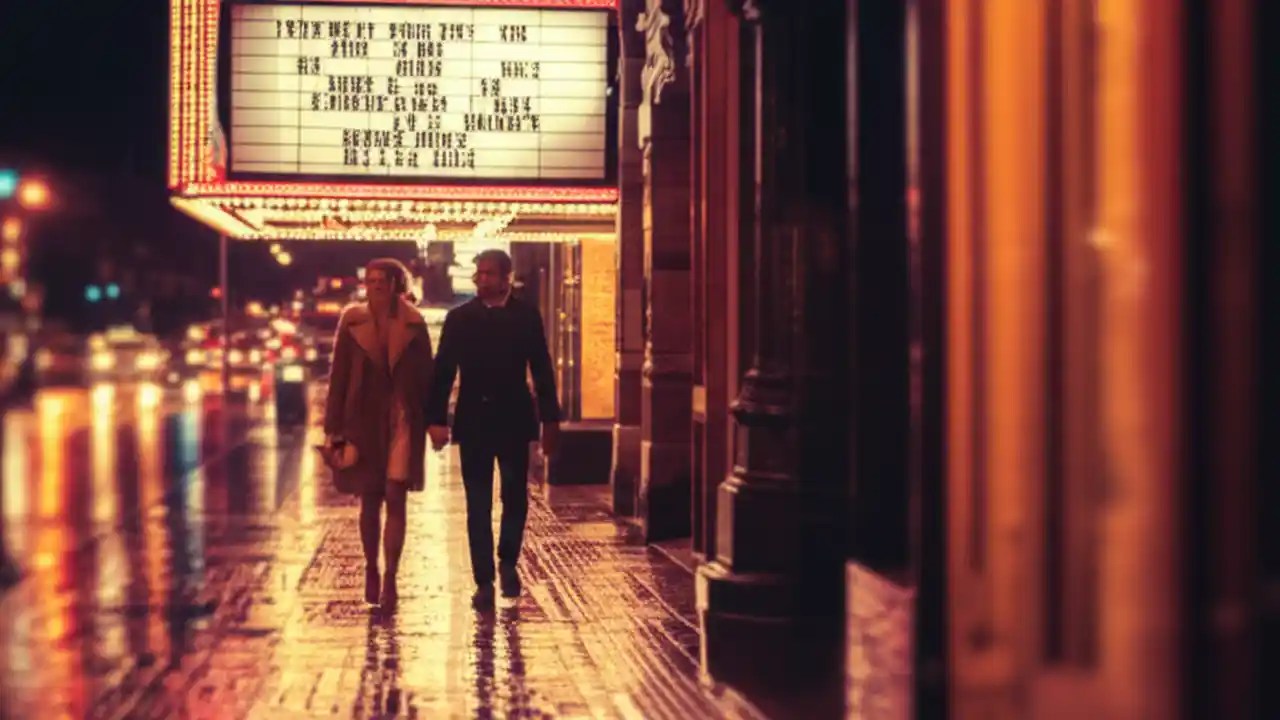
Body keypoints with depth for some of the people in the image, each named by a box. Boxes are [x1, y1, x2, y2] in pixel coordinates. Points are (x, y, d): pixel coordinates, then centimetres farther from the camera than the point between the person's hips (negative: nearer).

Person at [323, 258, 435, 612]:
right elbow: (338, 376, 2)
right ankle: (371, 569, 27)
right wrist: (334, 428, 0)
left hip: (402, 419, -1)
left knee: (395, 498, -7)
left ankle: (390, 579, -5)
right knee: (369, 500, 9)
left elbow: (426, 374, 5)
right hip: (364, 419, 1)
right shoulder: (353, 322, 1)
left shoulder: (413, 325, 1)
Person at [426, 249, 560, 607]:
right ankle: (484, 580, 5)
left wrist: (550, 419, 0)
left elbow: (541, 370, 4)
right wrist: (436, 419, -5)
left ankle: (508, 563, 26)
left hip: (514, 420, 0)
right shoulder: (459, 317, 4)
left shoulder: (526, 316, 4)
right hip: (473, 421, 0)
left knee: (515, 498, 4)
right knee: (478, 506, 2)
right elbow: (443, 371, 3)